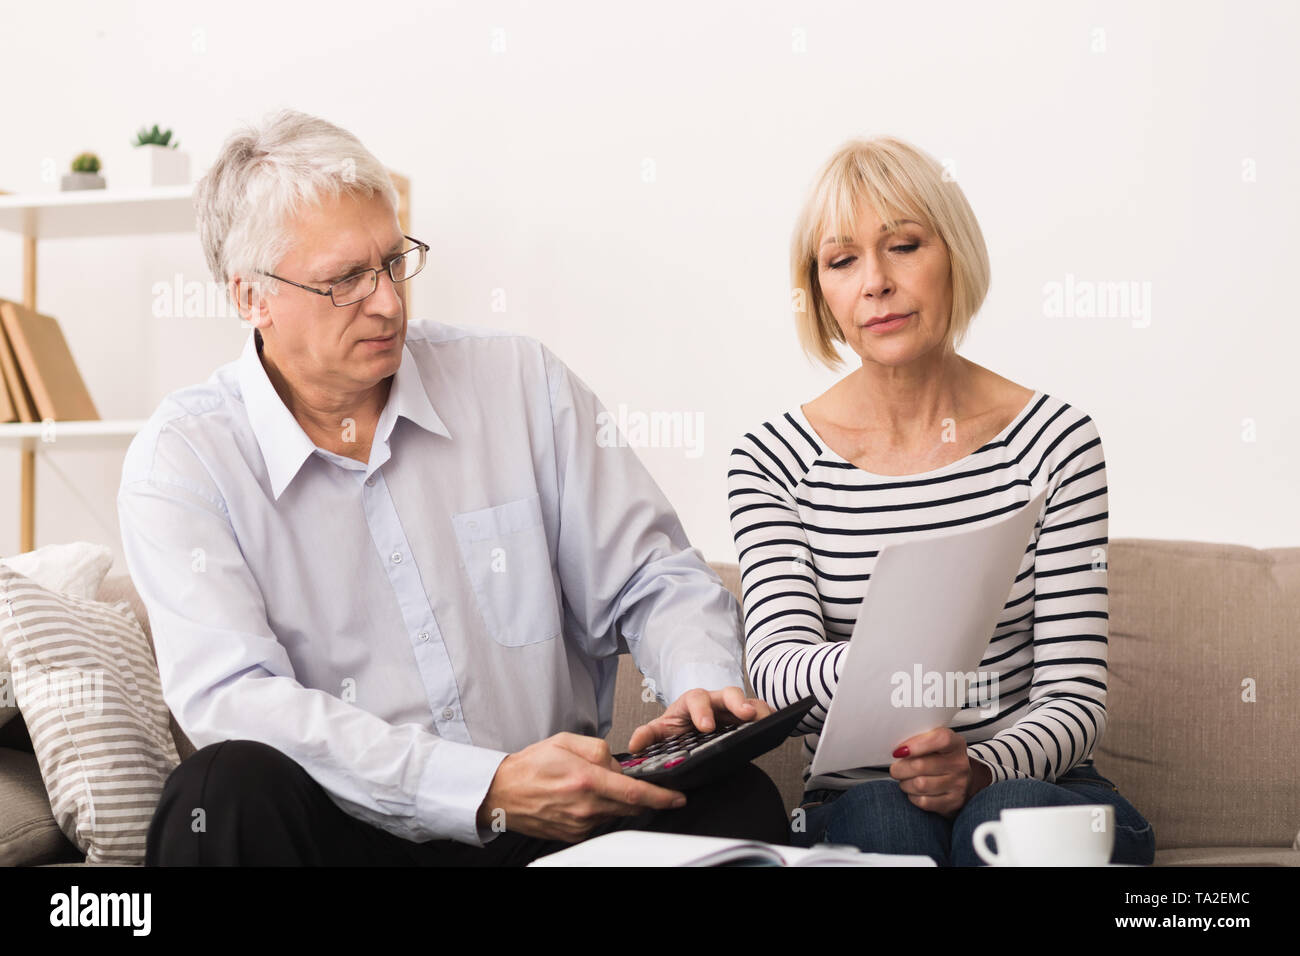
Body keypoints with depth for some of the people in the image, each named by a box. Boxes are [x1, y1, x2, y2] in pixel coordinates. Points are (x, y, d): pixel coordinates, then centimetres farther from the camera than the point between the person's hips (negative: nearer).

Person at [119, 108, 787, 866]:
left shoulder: (524, 383, 6)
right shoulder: (182, 461, -4)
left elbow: (655, 581, 10)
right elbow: (230, 697, -18)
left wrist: (705, 687, -14)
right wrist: (491, 789, -27)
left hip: (556, 823, 2)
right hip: (345, 830, -1)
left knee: (737, 797, -27)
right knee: (231, 786, -34)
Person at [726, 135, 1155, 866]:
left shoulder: (1055, 441, -1)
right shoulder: (773, 460, 0)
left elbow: (1075, 697, -3)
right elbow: (774, 663, -12)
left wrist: (978, 769, -24)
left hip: (1033, 784, 0)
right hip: (854, 800, 0)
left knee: (1008, 815, -33)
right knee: (884, 817, -33)